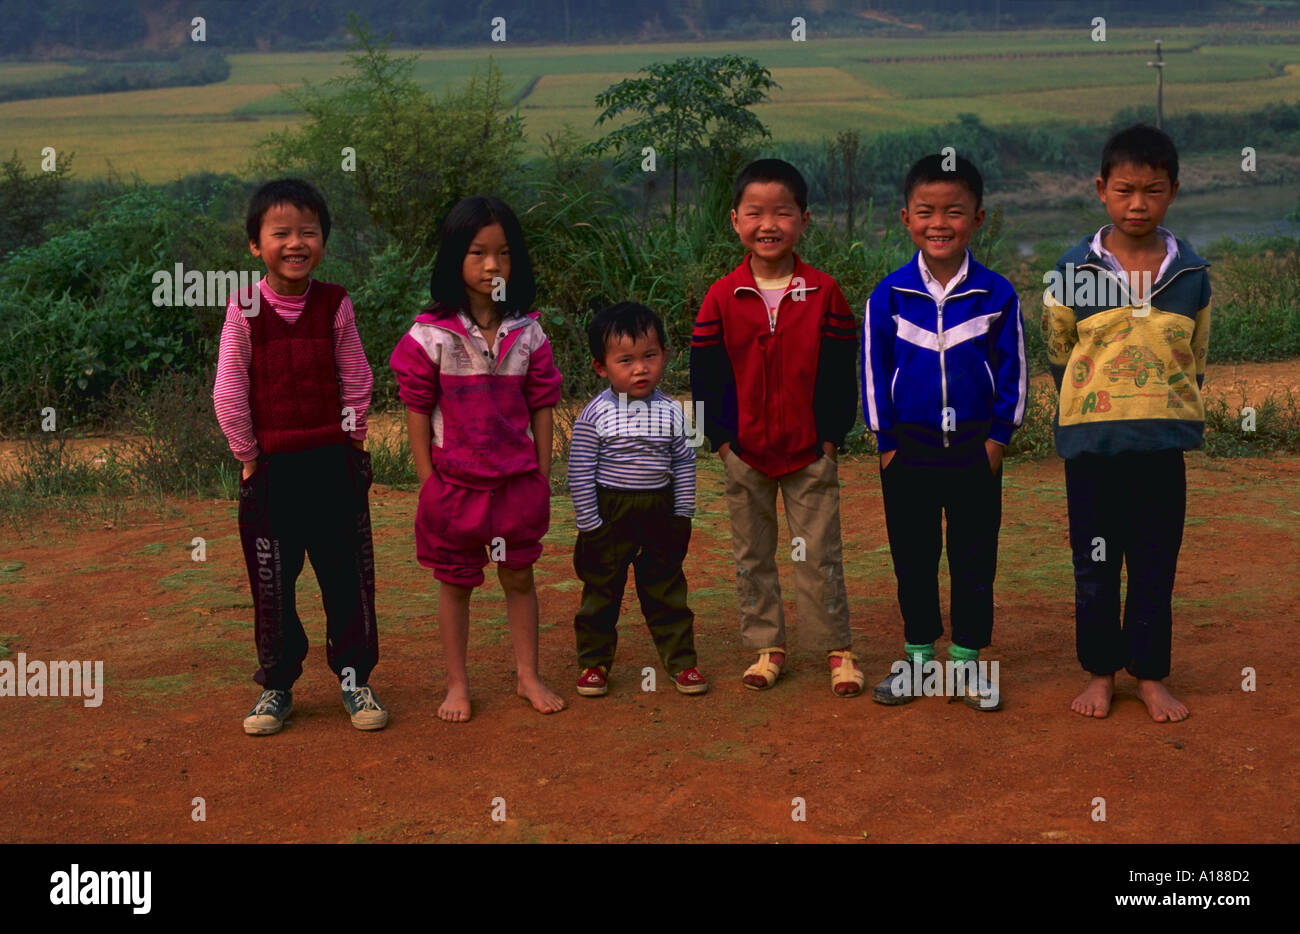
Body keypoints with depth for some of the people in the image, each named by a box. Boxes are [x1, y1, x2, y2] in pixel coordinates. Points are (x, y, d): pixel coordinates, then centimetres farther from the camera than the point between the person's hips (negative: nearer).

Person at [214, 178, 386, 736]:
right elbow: (228, 393, -4)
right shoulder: (244, 312, -6)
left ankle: (355, 678, 20)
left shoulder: (335, 306, -2)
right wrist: (248, 454, -2)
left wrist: (352, 440, 2)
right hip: (270, 469, 0)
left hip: (334, 463, 1)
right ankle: (276, 687, 21)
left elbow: (357, 382, 4)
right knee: (271, 584, 8)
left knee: (348, 576, 6)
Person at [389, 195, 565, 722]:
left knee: (519, 578, 13)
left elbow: (542, 406, 4)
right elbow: (417, 410, -6)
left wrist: (542, 476, 3)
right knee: (455, 583, 10)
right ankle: (457, 685, 23)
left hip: (517, 480, 2)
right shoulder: (430, 335, -9)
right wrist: (429, 480, -7)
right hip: (454, 481, -2)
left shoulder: (527, 333, -1)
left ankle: (527, 676, 27)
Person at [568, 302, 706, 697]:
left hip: (660, 512, 2)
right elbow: (580, 473, -8)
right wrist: (590, 525, -9)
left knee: (666, 590, 11)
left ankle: (681, 661, 21)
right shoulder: (594, 415, -10)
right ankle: (594, 662, 22)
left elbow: (684, 466, 6)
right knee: (601, 591, 9)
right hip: (609, 515, -2)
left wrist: (682, 516, 4)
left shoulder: (671, 412, -1)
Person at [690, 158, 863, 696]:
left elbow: (843, 375, -1)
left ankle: (837, 648, 16)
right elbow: (705, 378, 1)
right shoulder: (722, 298, -2)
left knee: (819, 555, 5)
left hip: (811, 454, -1)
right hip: (744, 455, 2)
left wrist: (830, 438, -6)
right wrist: (723, 439, -5)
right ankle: (767, 646, 23)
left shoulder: (824, 293, -4)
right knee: (752, 555, 11)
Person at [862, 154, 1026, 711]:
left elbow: (1012, 372, 2)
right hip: (909, 447, 0)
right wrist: (886, 442, -2)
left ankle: (967, 659, 20)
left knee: (975, 557, 7)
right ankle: (918, 655, 24)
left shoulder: (997, 295, -4)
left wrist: (998, 437, -4)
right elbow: (874, 371, 1)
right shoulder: (888, 296, -4)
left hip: (976, 449, 0)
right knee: (912, 556, 10)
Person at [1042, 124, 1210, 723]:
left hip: (1163, 445, 1)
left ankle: (1151, 676, 21)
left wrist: (1171, 413, 9)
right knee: (1094, 563, 8)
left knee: (1156, 563, 8)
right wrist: (1089, 405, 10)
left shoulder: (1190, 273, 2)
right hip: (1091, 443, -1)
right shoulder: (1074, 268, -4)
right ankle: (1100, 672, 21)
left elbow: (1196, 359, 12)